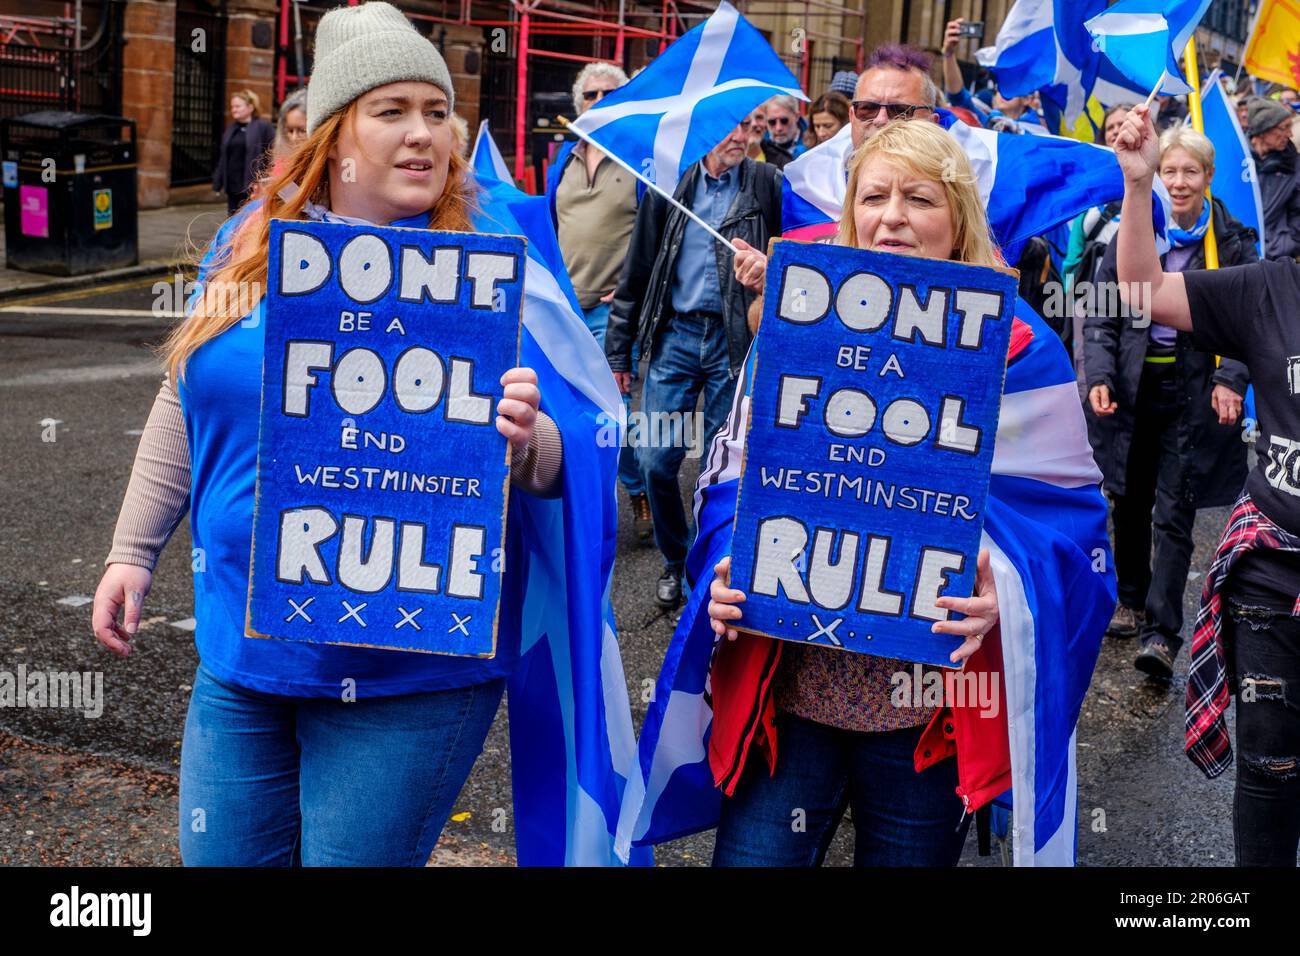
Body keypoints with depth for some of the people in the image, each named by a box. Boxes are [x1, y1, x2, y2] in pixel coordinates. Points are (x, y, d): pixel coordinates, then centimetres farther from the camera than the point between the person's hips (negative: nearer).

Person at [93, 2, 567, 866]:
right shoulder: (251, 242, 3)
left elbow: (553, 459, -9)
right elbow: (186, 405, 14)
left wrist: (522, 441, -32)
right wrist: (134, 551, 15)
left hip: (407, 672, -4)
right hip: (242, 652, 5)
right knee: (219, 856, 16)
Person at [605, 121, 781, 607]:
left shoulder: (767, 183, 3)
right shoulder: (671, 185, 5)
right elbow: (638, 268, 8)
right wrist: (619, 348, 7)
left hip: (734, 343, -1)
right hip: (675, 336, 1)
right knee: (657, 461, 0)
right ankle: (675, 561, 22)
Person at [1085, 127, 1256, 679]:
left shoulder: (1233, 243, 1)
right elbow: (1102, 316, 5)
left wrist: (1231, 380, -13)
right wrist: (1099, 376, -9)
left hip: (1193, 395, -2)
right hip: (1132, 387, 3)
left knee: (1173, 515, -5)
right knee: (1130, 501, 13)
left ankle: (1162, 634, -4)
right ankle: (1131, 601, 32)